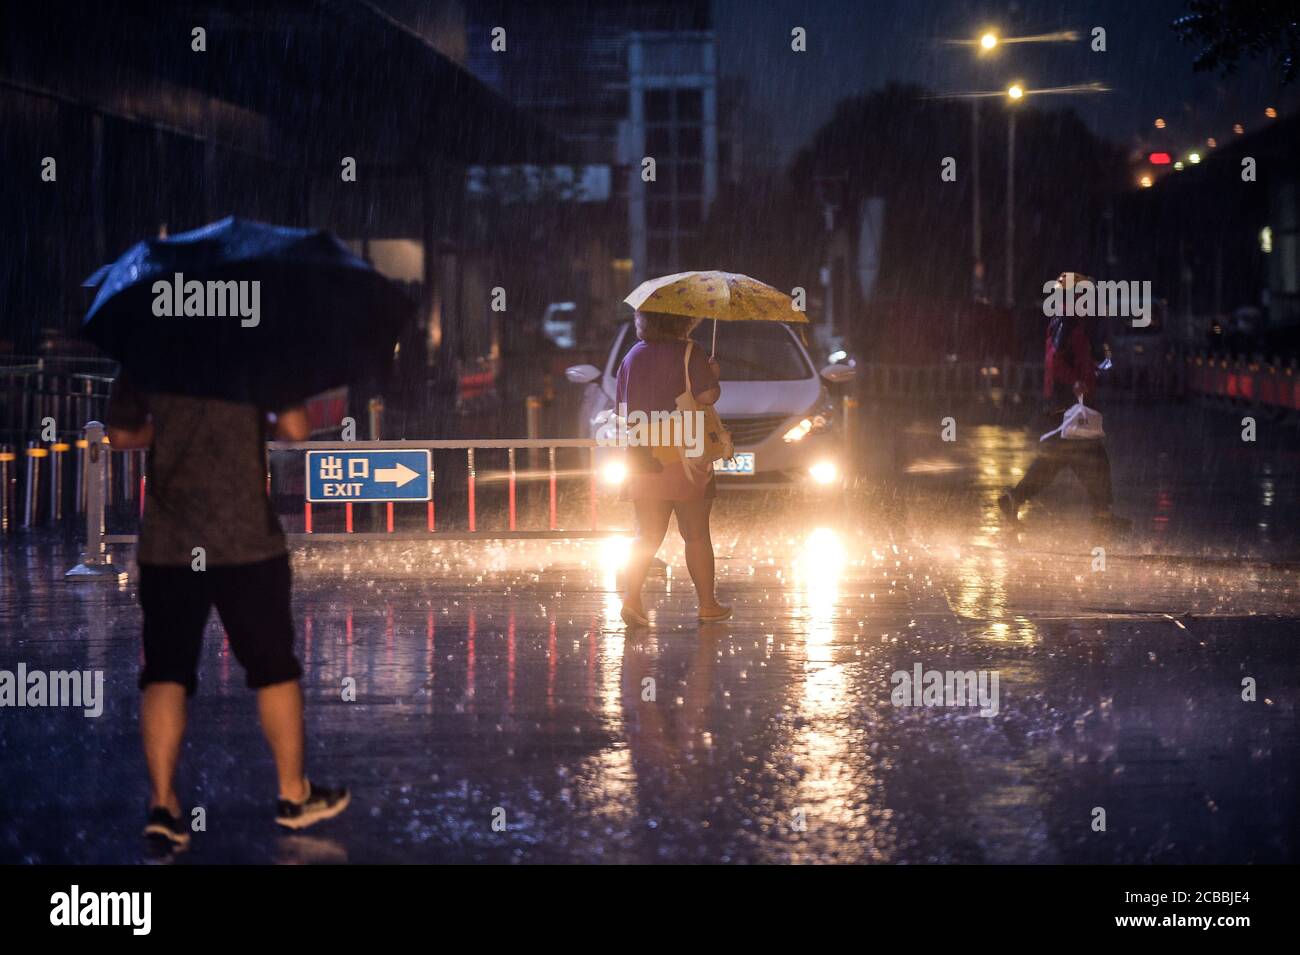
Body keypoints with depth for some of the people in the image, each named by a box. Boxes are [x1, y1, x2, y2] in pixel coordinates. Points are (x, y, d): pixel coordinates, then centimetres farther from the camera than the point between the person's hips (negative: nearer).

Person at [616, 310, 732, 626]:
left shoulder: (632, 357, 10)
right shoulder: (689, 354, -8)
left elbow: (621, 410, 12)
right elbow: (708, 395, -16)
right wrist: (712, 373, 3)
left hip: (643, 459, 4)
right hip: (684, 458, -4)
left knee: (647, 535, 9)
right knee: (696, 534, 8)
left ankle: (631, 597, -7)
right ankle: (707, 605, 15)